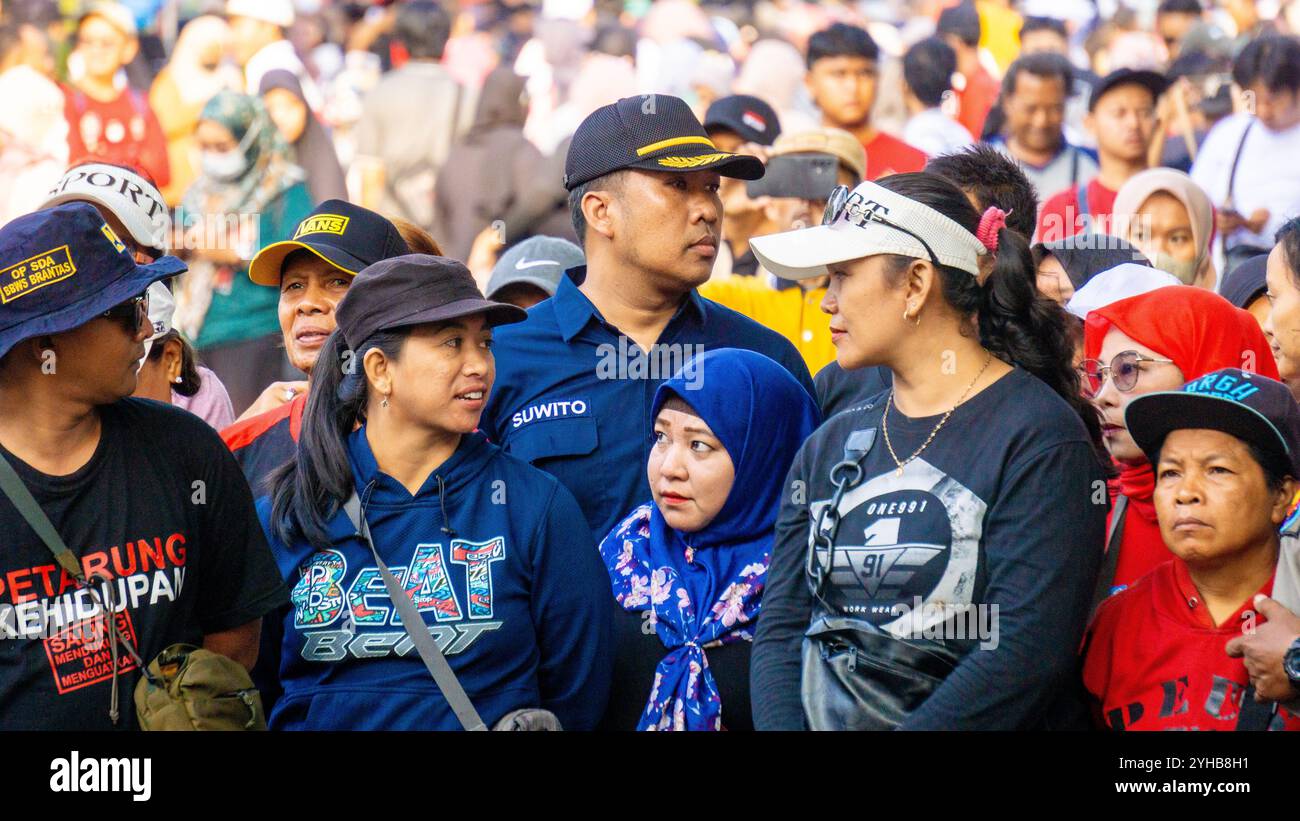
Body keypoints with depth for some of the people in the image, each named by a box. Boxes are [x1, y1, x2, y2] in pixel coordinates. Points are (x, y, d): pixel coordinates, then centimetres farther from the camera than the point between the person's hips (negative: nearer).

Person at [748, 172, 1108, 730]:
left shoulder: (1040, 438, -5)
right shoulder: (828, 447, 15)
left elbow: (1029, 653, -14)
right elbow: (780, 627, 10)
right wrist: (780, 725, -9)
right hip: (820, 722, 5)